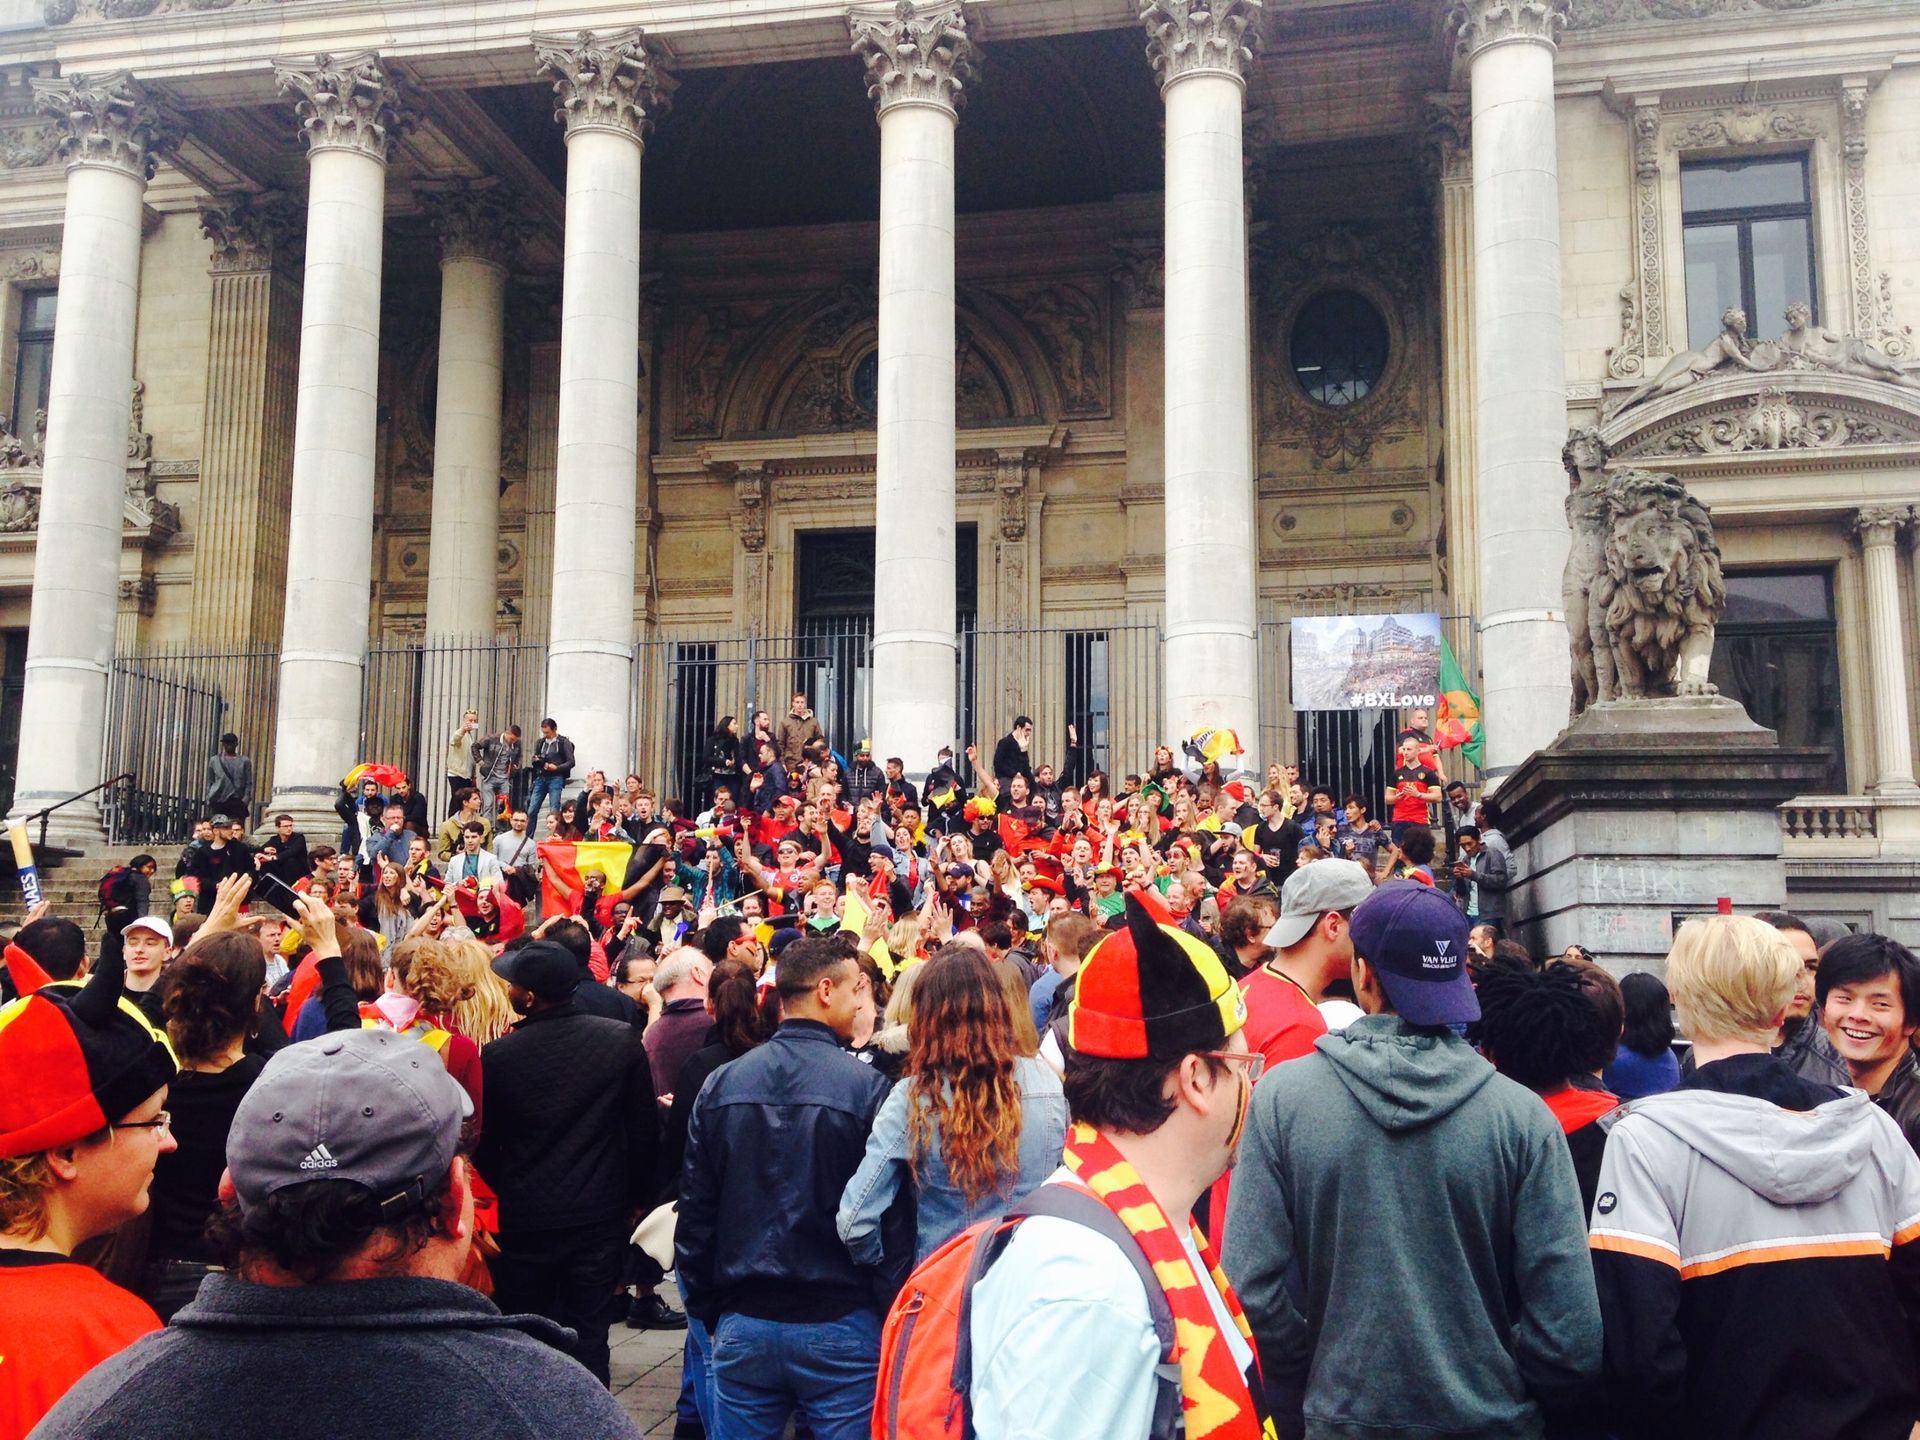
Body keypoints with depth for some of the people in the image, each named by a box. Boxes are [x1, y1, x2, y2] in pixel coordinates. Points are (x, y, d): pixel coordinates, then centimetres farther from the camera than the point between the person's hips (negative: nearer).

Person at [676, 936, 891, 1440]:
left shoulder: (721, 1084, 1)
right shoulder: (865, 1086, -12)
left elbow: (695, 1212, 6)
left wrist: (708, 1313, 16)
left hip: (743, 1327, 4)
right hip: (839, 1327, -4)